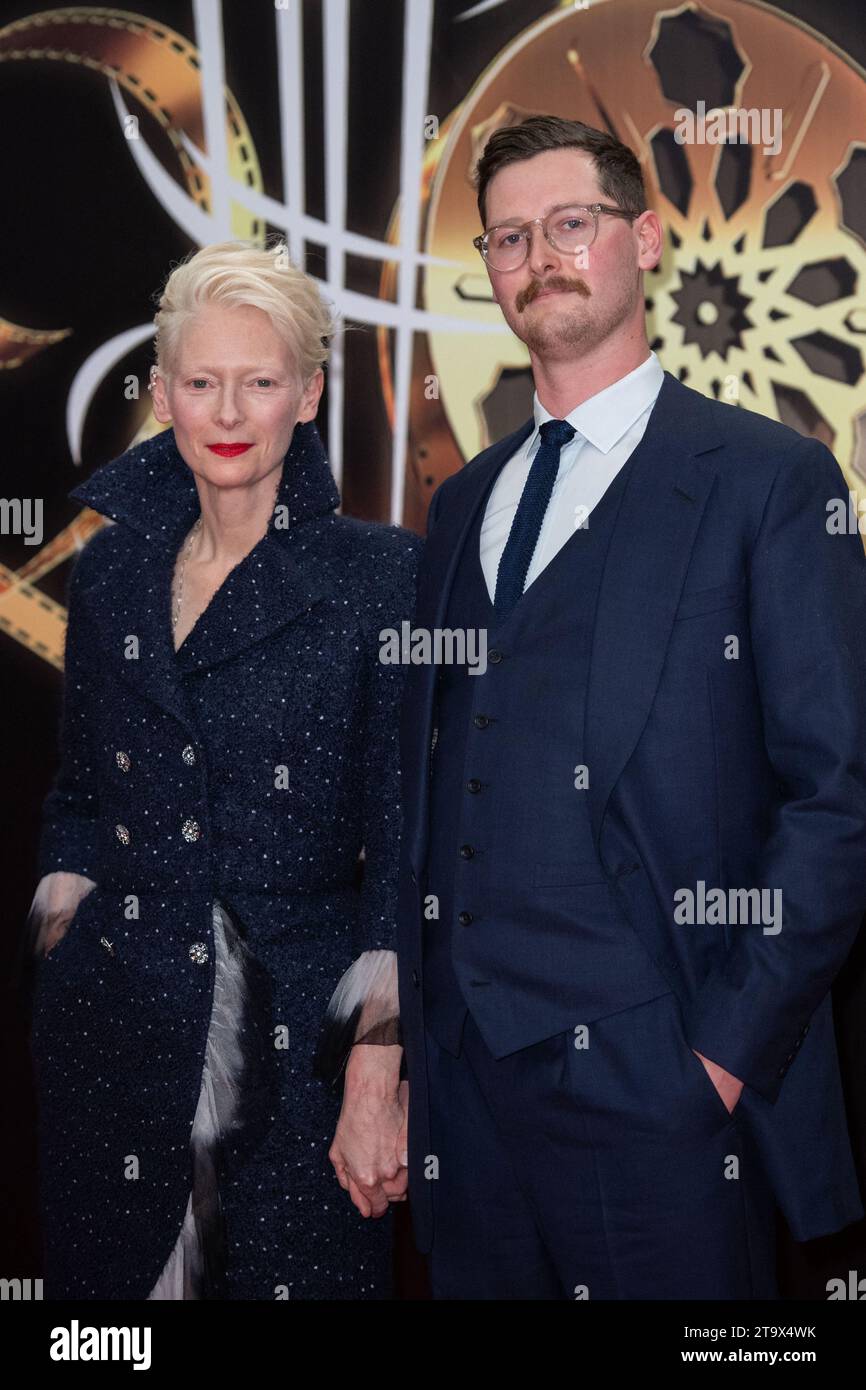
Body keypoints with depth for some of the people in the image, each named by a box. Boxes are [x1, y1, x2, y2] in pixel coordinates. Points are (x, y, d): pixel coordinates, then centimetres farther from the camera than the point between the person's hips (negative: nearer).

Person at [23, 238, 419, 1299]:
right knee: (107, 1272, 13)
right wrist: (59, 948, 4)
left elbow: (403, 834, -8)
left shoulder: (382, 573, -5)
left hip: (299, 1048, -3)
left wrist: (376, 1070, -14)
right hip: (113, 1035, 4)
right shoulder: (110, 568, 8)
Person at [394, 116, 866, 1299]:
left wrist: (736, 1043, -13)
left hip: (656, 1080, -5)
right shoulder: (465, 501, 15)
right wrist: (415, 1010, 8)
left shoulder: (769, 479, -4)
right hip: (463, 1069, 6)